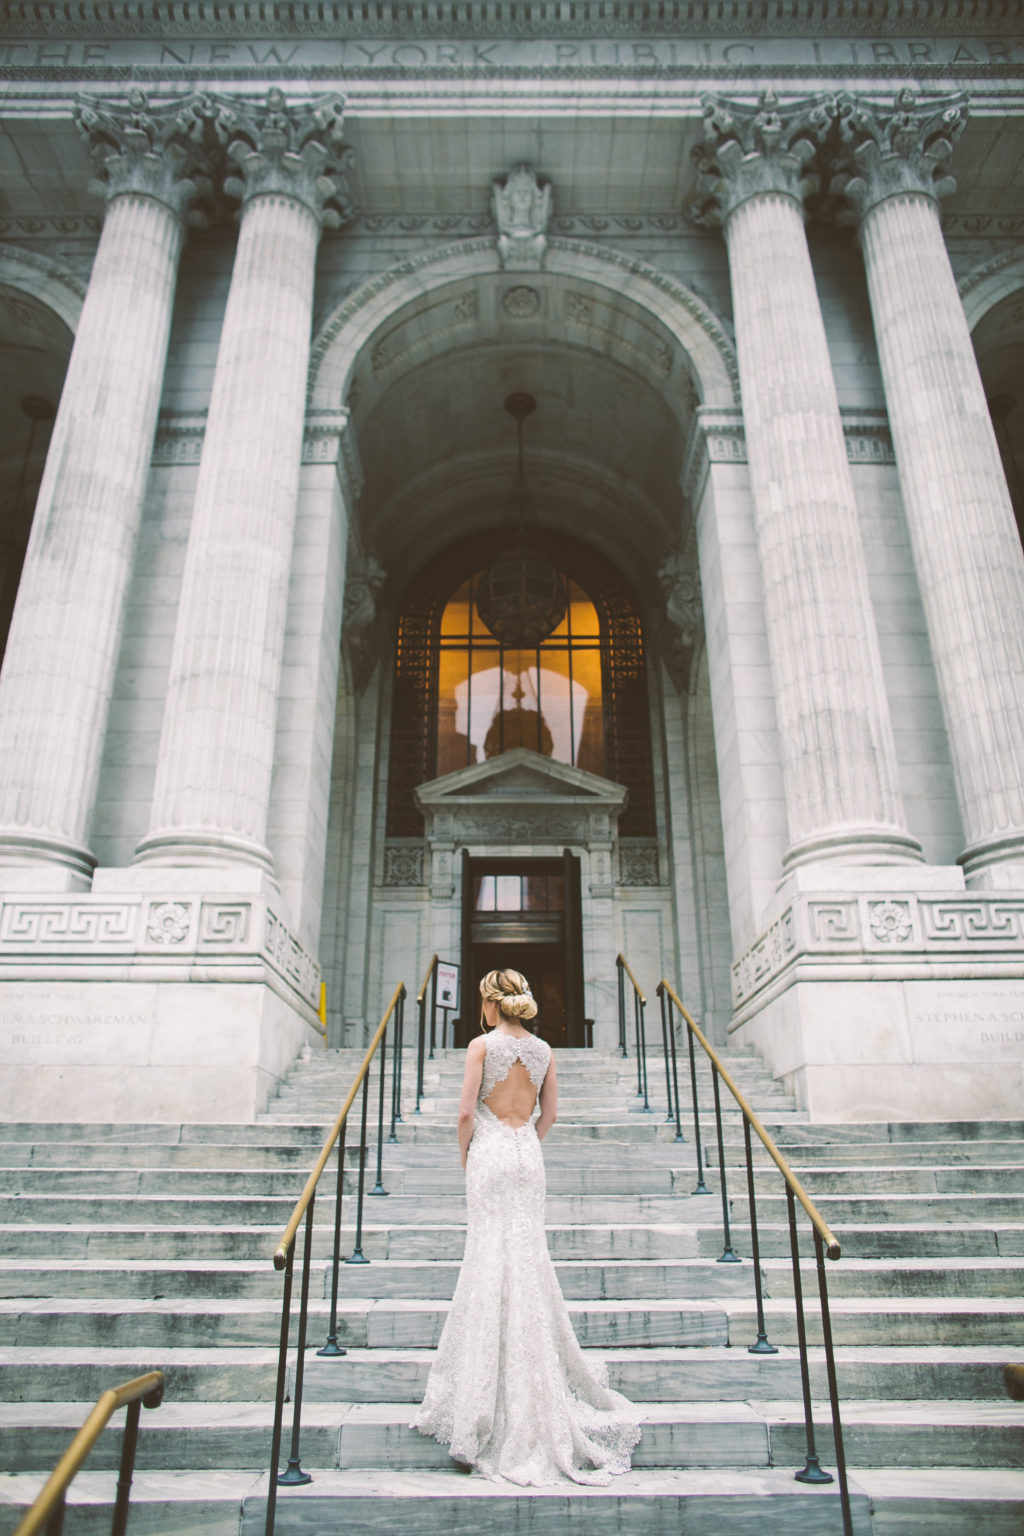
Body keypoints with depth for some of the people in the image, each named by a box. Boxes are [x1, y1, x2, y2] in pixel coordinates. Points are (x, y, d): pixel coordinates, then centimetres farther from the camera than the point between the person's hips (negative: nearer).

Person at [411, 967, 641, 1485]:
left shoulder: (482, 1045, -9)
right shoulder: (542, 1049, 5)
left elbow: (466, 1113, -10)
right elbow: (549, 1114, 8)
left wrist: (465, 1156, 5)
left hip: (490, 1152, -4)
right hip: (528, 1154, 4)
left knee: (492, 1254, 0)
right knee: (528, 1255, 13)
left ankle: (489, 1399, 6)